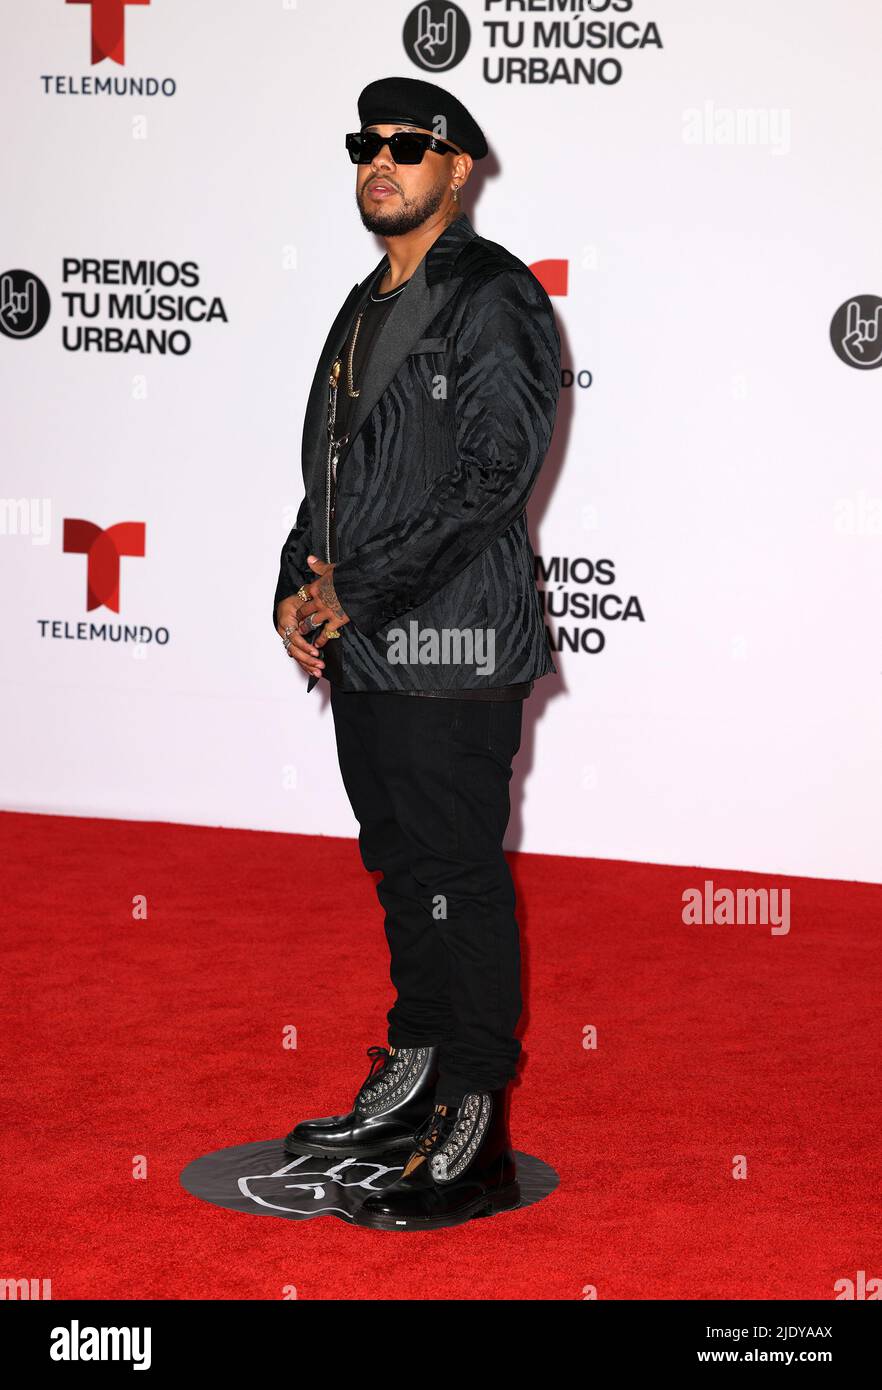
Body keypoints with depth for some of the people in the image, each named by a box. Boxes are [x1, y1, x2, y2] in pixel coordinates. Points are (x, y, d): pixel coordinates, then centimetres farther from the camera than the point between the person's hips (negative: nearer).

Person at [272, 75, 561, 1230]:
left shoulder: (496, 300, -9)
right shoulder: (367, 309, 17)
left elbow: (492, 478, -18)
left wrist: (355, 593, -15)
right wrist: (298, 587, 4)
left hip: (452, 653, -8)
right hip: (360, 653, 8)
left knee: (459, 883, -5)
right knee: (402, 870, 17)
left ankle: (475, 1145, 0)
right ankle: (411, 1084, 29)